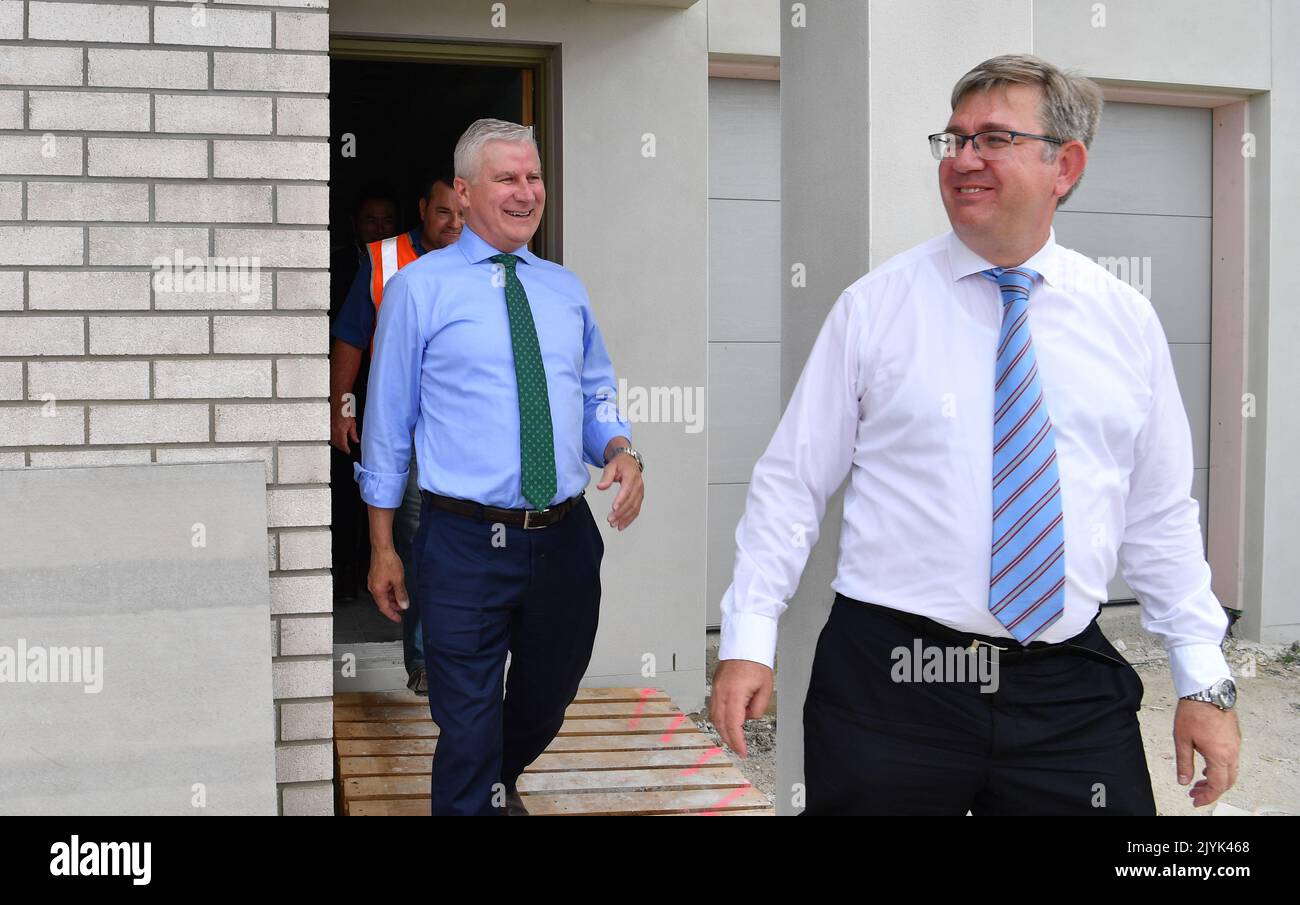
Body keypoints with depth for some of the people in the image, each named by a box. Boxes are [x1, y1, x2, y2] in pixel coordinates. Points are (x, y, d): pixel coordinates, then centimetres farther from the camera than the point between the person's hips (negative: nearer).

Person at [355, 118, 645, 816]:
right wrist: (383, 549, -2)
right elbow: (388, 421, -1)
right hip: (466, 543, -5)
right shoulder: (419, 287, -2)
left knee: (546, 704, 23)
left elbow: (597, 396, 16)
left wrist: (621, 453, -8)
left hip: (567, 539, 5)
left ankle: (503, 783, 52)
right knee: (468, 727, 2)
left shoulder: (566, 289, 11)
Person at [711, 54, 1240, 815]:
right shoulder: (876, 307, -1)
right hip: (889, 679, -2)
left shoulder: (1127, 321, 6)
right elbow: (793, 483, -1)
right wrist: (749, 640, -7)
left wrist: (1206, 679, 5)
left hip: (1073, 693, 2)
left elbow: (1159, 514, 9)